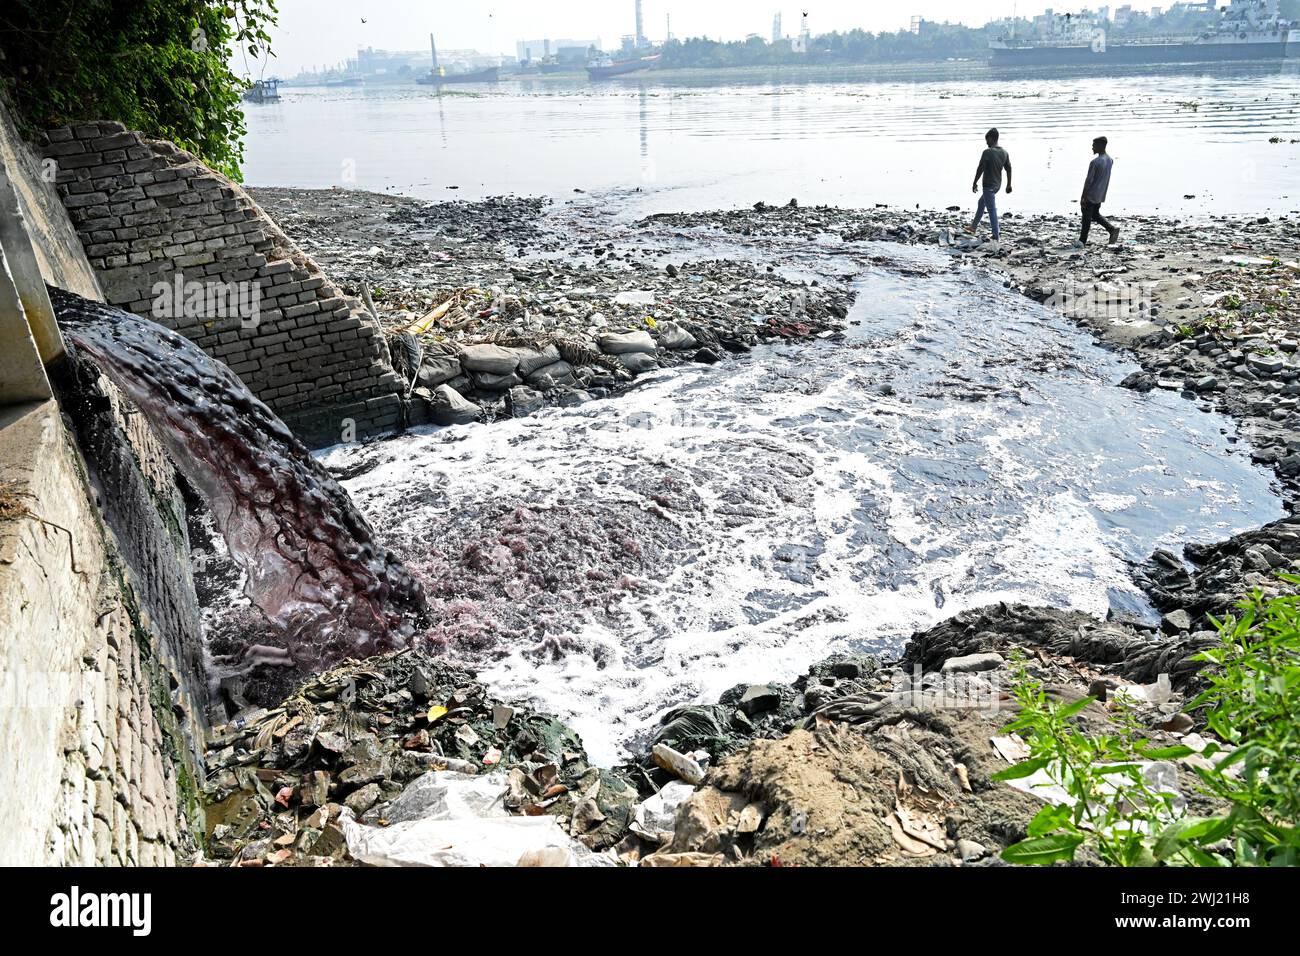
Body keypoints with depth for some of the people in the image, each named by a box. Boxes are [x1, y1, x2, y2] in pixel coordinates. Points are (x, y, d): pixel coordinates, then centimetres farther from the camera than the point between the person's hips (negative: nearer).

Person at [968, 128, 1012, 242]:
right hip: (997, 184, 8)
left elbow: (980, 169, -16)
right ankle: (973, 228, 35)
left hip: (988, 185, -8)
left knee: (992, 209, -3)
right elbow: (1009, 169, 8)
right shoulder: (1004, 153, 4)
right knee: (981, 203, 25)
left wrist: (975, 183, -5)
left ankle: (996, 235, -1)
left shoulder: (987, 152, -18)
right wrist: (1009, 185, 16)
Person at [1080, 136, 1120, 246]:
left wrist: (1083, 198, -15)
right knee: (1096, 214, 20)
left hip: (1091, 195, -7)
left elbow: (1088, 181, -19)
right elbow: (1106, 177, 14)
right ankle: (1112, 230, 8)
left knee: (1087, 217, 2)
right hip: (1101, 195, 8)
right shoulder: (1110, 160, 5)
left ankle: (1082, 241, 7)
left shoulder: (1095, 162, -21)